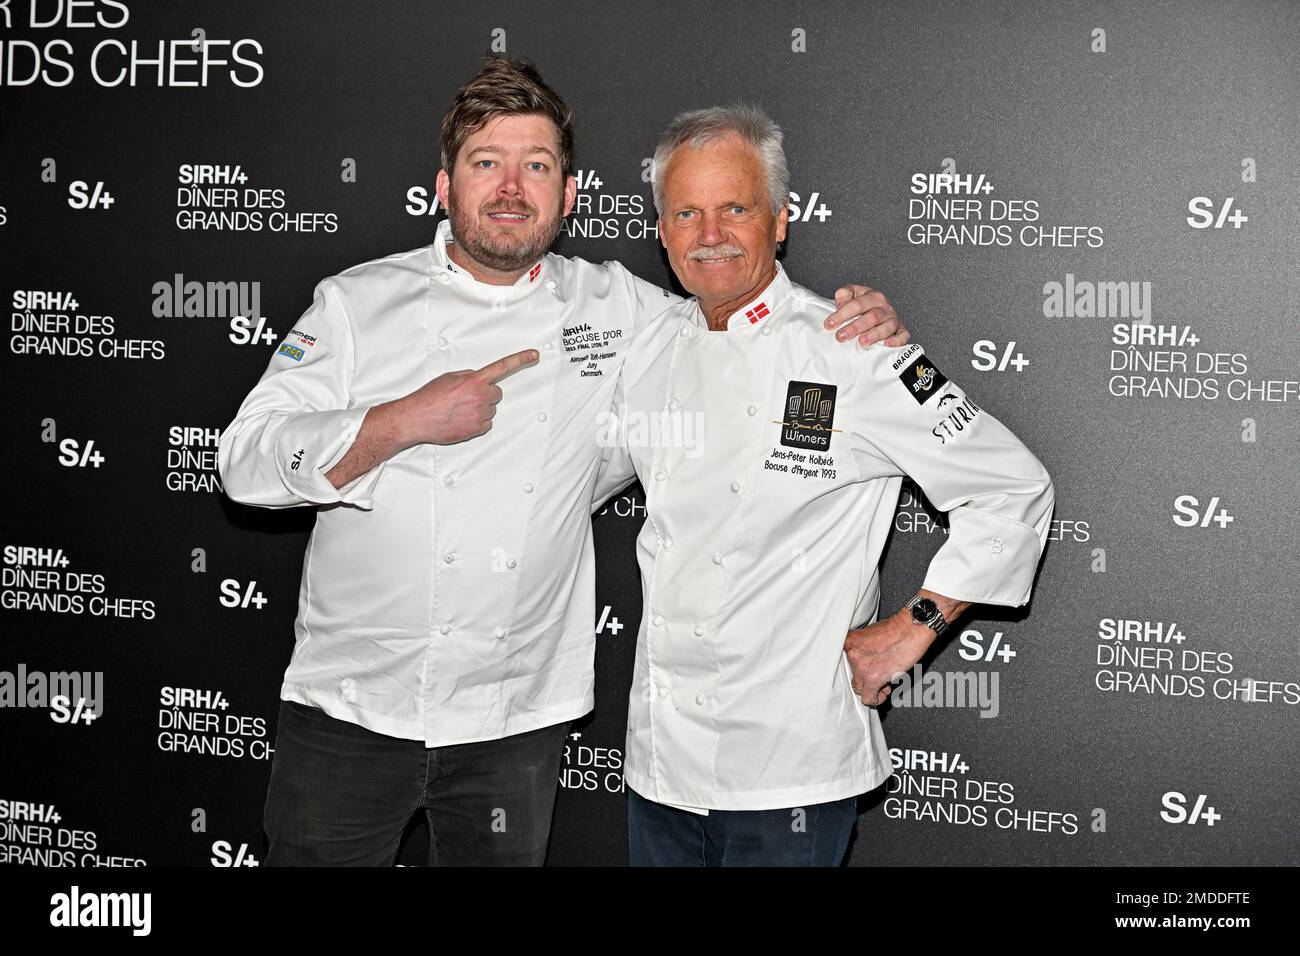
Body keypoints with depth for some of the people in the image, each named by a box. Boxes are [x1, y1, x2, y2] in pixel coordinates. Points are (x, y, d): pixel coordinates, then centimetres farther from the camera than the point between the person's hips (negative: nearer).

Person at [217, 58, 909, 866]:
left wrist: (859, 324, -4)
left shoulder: (615, 309, 4)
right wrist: (407, 422, -18)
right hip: (349, 705, -1)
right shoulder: (359, 302, 0)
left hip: (517, 722, 1)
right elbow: (248, 460, -6)